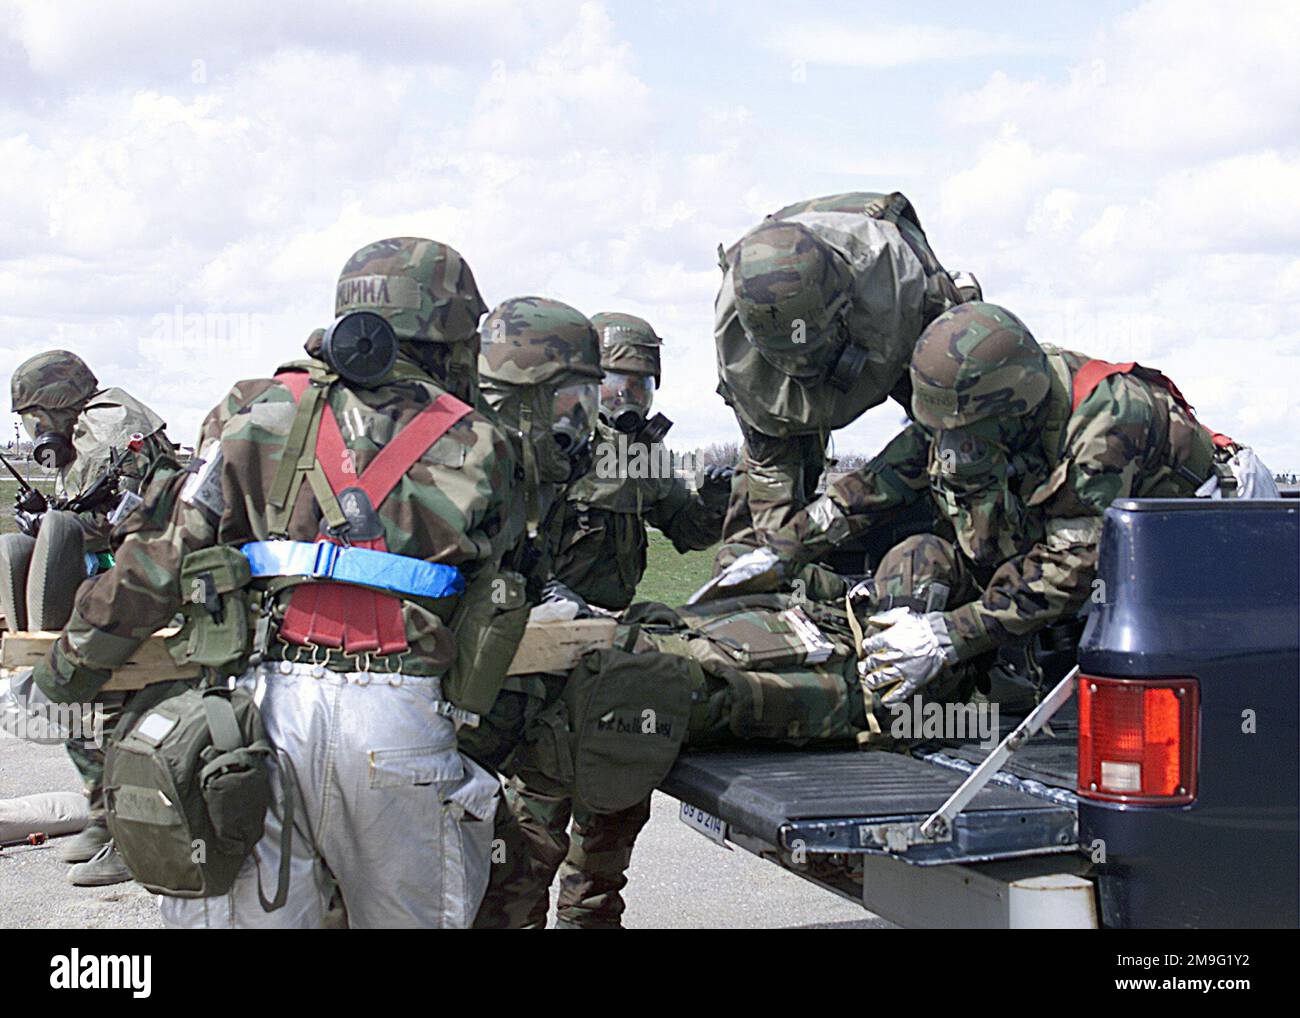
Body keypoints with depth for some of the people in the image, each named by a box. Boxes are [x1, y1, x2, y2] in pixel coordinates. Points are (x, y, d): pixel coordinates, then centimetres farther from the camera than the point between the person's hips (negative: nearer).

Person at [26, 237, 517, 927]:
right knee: (407, 917, 12)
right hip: (399, 716, -1)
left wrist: (69, 668, 13)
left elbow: (166, 552, 5)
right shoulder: (475, 446, 7)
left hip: (269, 708, 1)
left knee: (249, 915, 7)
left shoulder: (257, 411, 8)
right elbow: (480, 603, 11)